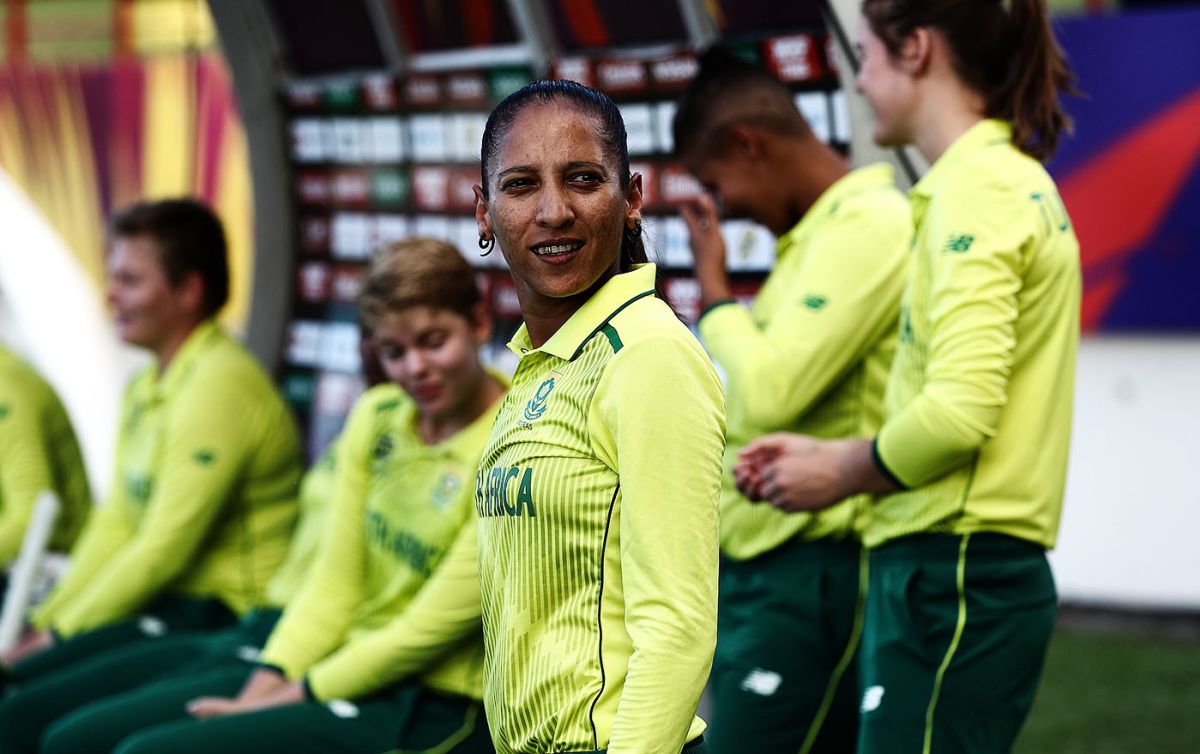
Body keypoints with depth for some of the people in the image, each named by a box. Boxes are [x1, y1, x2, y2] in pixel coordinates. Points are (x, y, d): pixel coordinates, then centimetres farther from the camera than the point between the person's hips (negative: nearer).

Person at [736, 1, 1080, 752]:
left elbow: (960, 410, -20)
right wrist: (836, 455, 11)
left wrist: (841, 473, -5)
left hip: (953, 577, -9)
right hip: (991, 572, 9)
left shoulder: (975, 187, -11)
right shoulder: (1016, 179, 18)